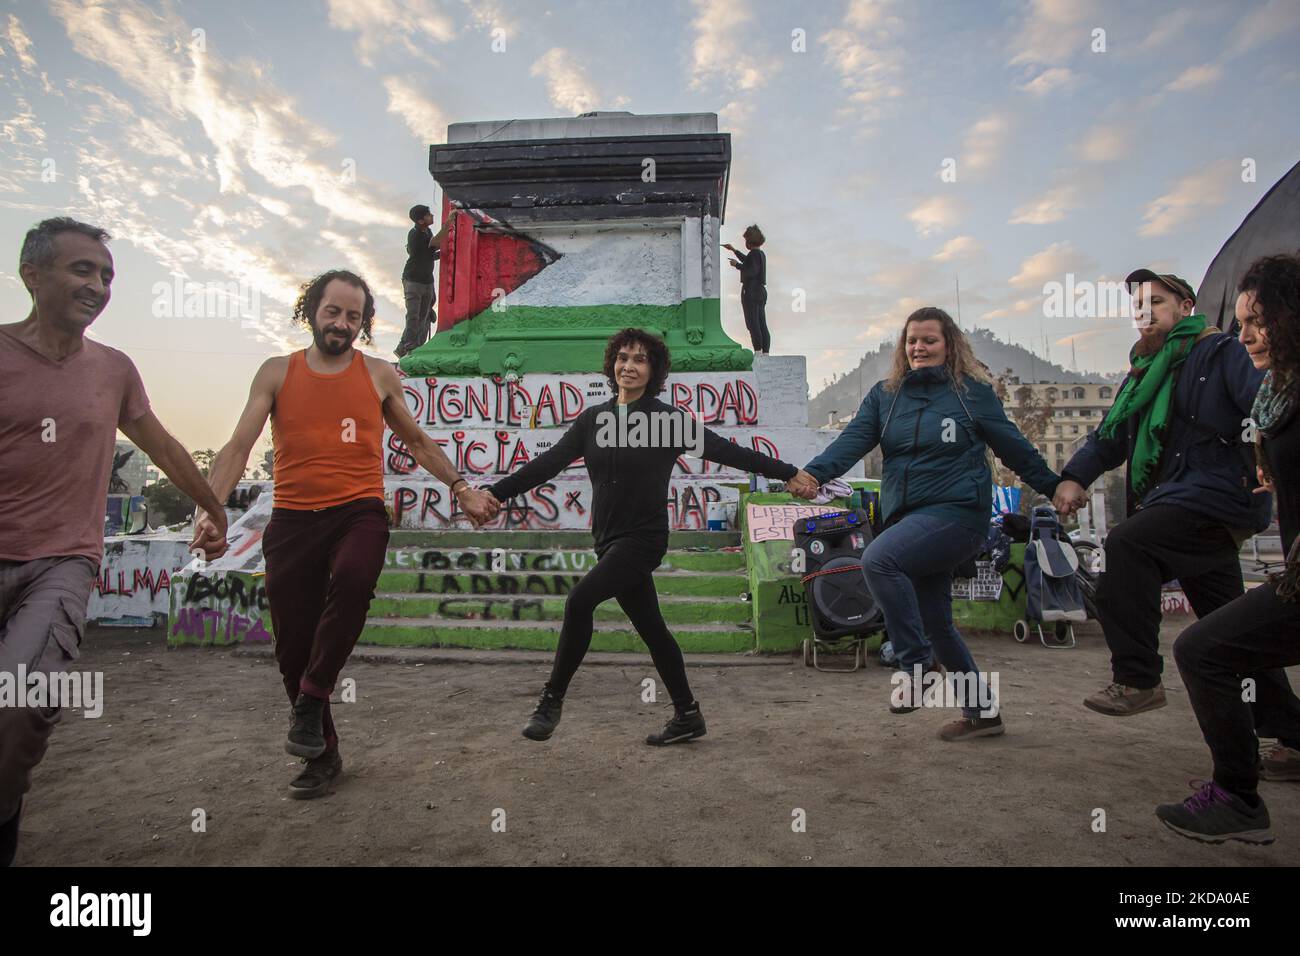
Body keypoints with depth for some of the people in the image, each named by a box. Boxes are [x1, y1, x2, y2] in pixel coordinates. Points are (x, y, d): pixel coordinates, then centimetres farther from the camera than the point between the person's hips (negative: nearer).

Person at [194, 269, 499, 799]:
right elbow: (239, 446, 2)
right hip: (292, 520, 2)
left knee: (352, 579, -35)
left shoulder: (380, 375, 9)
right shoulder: (277, 372, 8)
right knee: (293, 644, 5)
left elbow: (417, 441, 20)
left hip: (359, 513, -1)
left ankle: (311, 701, -14)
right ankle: (322, 756, 24)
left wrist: (460, 488, 14)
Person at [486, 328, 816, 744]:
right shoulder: (594, 418, 8)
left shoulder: (668, 418, -5)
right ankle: (687, 715, 26)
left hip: (643, 538, -5)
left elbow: (727, 451, -4)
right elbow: (548, 463, 7)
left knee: (579, 600, -23)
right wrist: (496, 492, 0)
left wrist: (788, 473, -7)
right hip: (609, 540, 6)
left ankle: (552, 699, -7)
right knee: (651, 629, 12)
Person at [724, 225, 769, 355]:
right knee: (762, 324, 8)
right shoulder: (761, 253, 16)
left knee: (753, 324, -7)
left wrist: (737, 264, -10)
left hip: (751, 292, -9)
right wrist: (734, 250, 43)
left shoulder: (754, 253, -12)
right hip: (761, 291, 9)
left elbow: (751, 271, -23)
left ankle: (758, 351, -10)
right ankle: (766, 352, 9)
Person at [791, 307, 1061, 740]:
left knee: (878, 559, -29)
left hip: (957, 510, -6)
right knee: (936, 624, 11)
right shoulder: (884, 394, 9)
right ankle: (982, 712, 29)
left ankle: (920, 666, -14)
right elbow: (853, 439, -5)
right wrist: (815, 473, -23)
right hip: (909, 518, 6)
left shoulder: (973, 391, 0)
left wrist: (1058, 488, 11)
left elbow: (1015, 448, 8)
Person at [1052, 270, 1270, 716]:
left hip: (1215, 493, -8)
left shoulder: (1221, 353, -1)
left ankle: (1137, 678, -21)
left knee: (1126, 543, -27)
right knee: (1227, 621, 16)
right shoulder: (1143, 373, 21)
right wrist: (1074, 477, -1)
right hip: (1176, 502, 8)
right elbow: (1109, 436, 16)